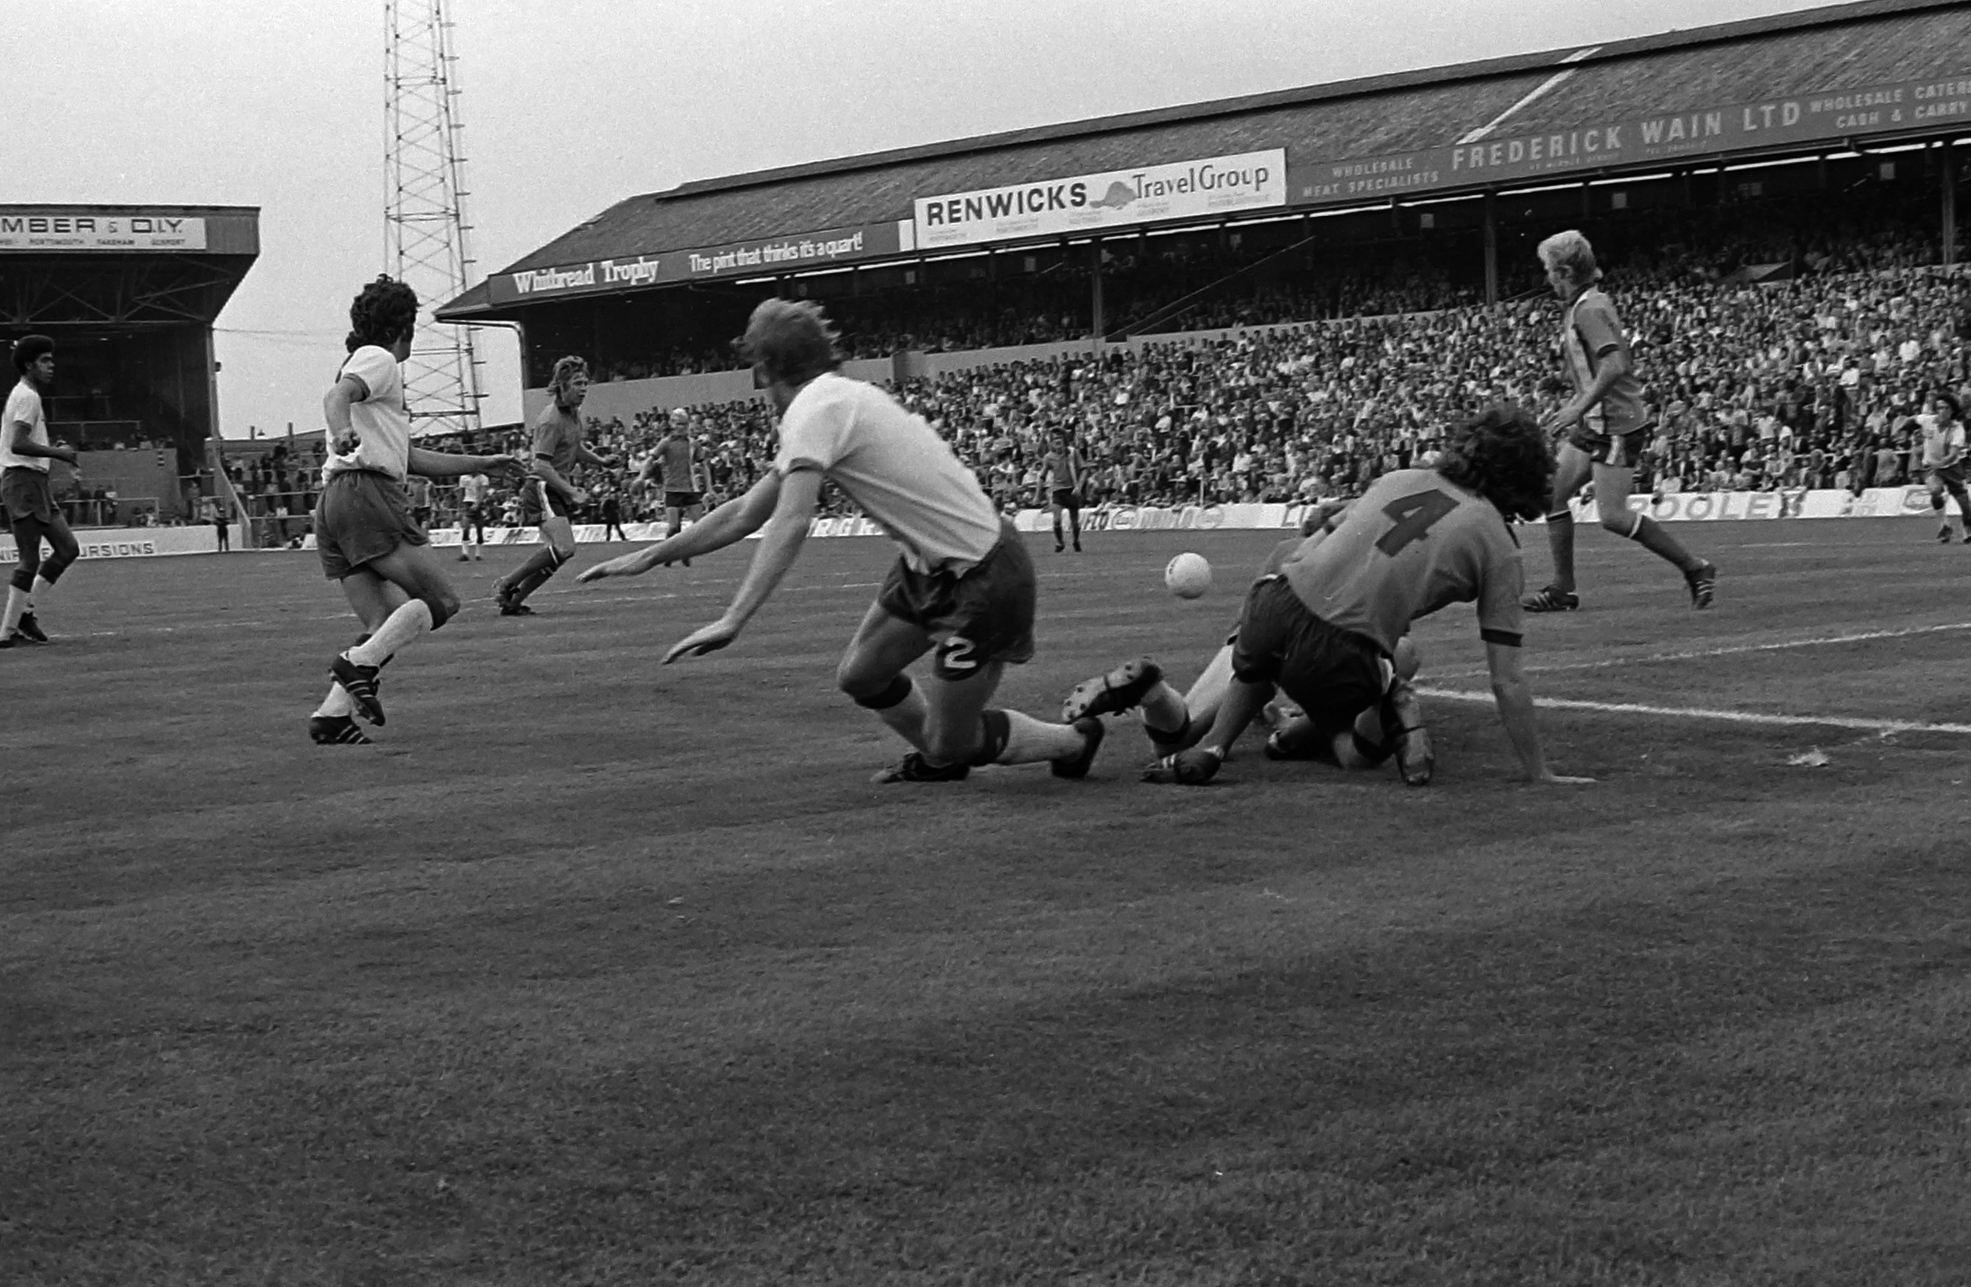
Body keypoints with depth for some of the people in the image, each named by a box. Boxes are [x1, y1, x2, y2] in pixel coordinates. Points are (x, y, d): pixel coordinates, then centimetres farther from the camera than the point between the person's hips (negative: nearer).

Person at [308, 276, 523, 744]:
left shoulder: (375, 364, 33)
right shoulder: (378, 359, 4)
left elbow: (408, 458, 35)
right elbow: (336, 396, -18)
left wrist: (483, 463, 37)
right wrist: (342, 433, -40)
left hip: (334, 503, 9)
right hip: (368, 494, -9)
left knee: (388, 623, 3)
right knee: (441, 601, -11)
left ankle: (332, 714, -10)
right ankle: (359, 663, -25)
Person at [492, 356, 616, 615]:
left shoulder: (574, 413, 12)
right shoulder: (551, 419, -18)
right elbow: (541, 465, -23)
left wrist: (601, 460, 10)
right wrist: (571, 491, -26)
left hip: (560, 489, 10)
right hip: (543, 489, -10)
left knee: (558, 552, 5)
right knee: (564, 548, -22)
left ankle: (513, 602, 12)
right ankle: (506, 585, -10)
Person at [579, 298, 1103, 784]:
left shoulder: (815, 408, -17)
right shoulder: (843, 396, 11)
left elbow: (790, 524, -30)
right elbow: (746, 513, 17)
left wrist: (733, 621, -35)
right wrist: (647, 557, 19)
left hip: (981, 578, -9)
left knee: (952, 742, 2)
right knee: (859, 676, 16)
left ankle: (1075, 740, 22)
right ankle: (939, 759, 38)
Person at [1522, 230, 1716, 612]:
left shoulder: (1589, 309, -17)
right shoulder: (1582, 305, 14)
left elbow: (1615, 366, -28)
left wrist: (1579, 408, -25)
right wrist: (1578, 405, 21)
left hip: (1616, 426, -10)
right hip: (1594, 424, 10)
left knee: (1612, 515, -11)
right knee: (1552, 494, 7)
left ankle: (1696, 569, 0)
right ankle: (1563, 589, 13)